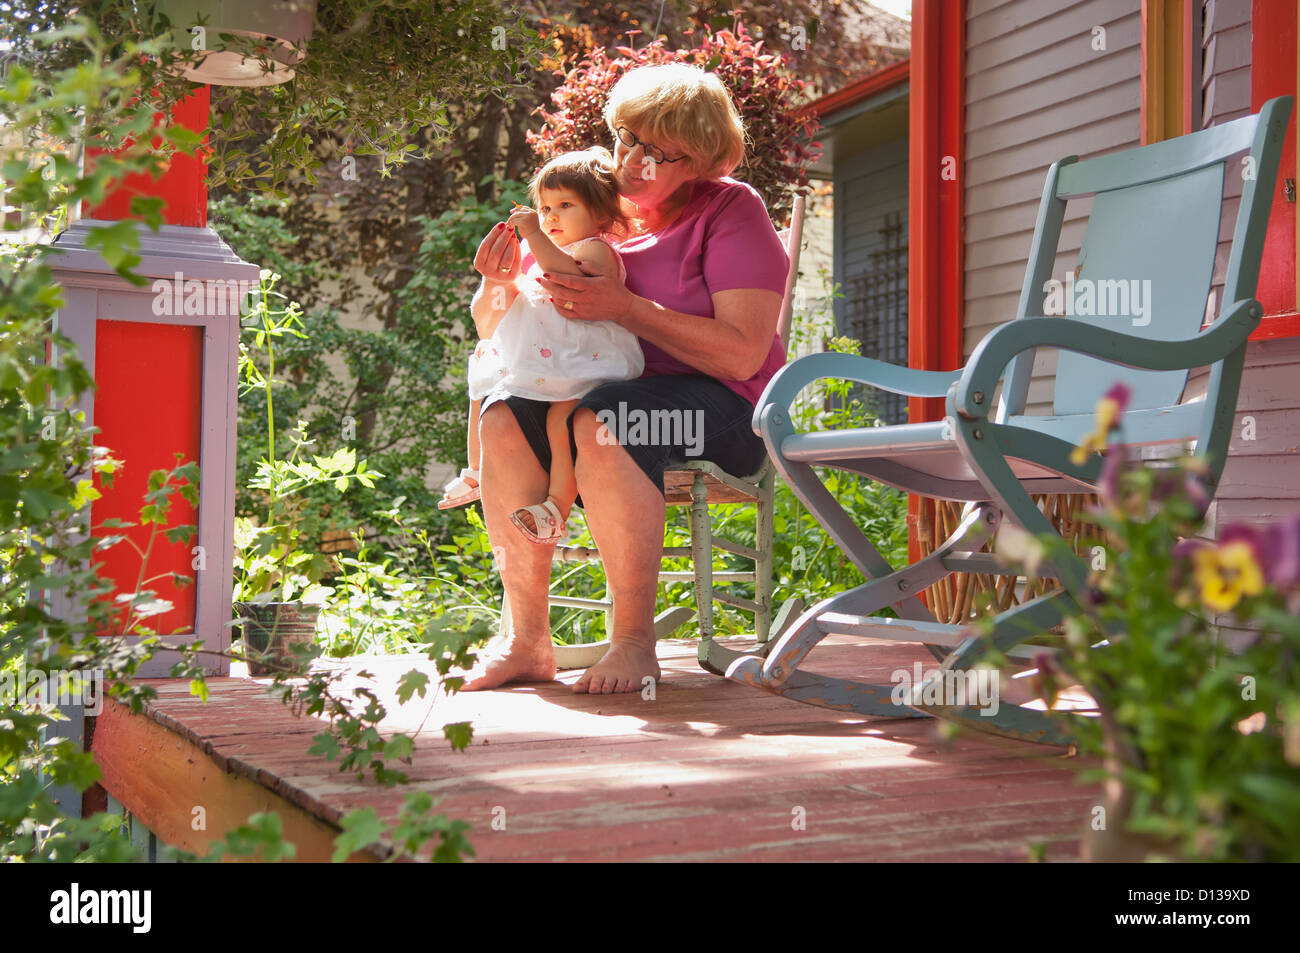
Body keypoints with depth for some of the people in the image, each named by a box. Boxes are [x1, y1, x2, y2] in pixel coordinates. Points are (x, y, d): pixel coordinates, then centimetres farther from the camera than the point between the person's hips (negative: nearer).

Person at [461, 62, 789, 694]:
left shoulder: (732, 210, -3)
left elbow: (742, 355, -15)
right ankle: (528, 640, -20)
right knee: (502, 420, -25)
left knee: (600, 423, -37)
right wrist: (498, 280, -11)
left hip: (720, 406, -5)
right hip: (611, 393, 5)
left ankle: (635, 642, -26)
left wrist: (626, 307, -21)